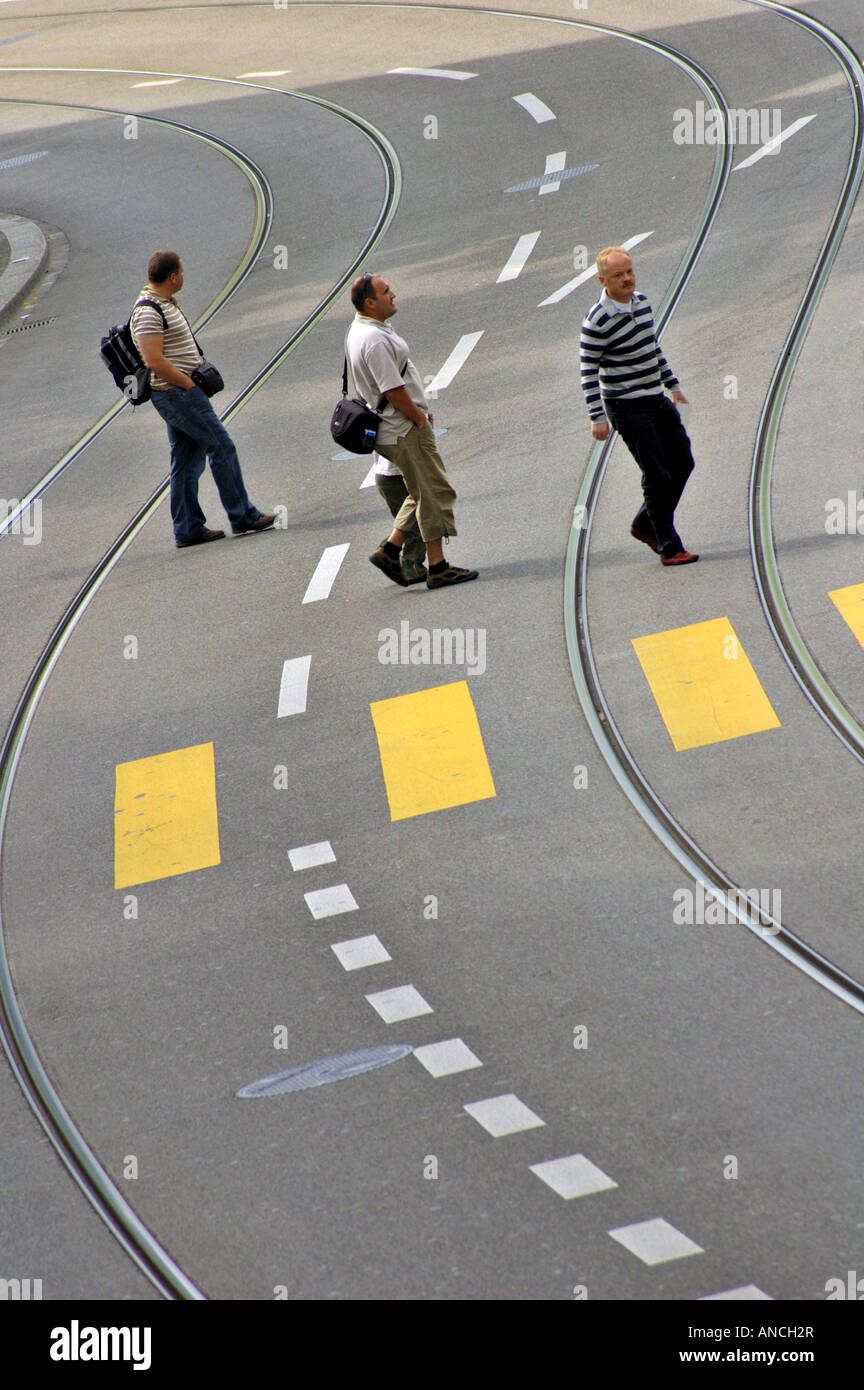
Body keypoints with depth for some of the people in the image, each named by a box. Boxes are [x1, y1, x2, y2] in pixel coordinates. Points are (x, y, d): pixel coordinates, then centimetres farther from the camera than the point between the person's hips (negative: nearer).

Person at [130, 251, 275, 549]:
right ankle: (242, 516, 2)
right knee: (222, 448, -5)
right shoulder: (148, 312, -19)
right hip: (176, 393, -10)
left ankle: (188, 529, 12)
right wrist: (190, 384, -17)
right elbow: (154, 361, -24)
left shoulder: (164, 303, 14)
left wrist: (197, 379, 16)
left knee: (186, 461, 10)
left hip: (180, 393, 10)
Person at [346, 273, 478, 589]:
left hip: (394, 430, 10)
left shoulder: (360, 331, 13)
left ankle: (390, 550, 14)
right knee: (434, 494, -3)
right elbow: (393, 390, -24)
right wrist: (419, 417, -11)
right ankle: (438, 568, 1)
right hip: (405, 432, -10)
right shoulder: (374, 339, -22)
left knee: (424, 493, 16)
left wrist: (419, 411, 18)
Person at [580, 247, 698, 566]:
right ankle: (669, 548, 2)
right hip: (628, 408, -8)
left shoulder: (642, 302, 6)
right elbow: (588, 371, -15)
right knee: (658, 476, -6)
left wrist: (673, 385, 24)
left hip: (656, 399, 8)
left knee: (682, 462, 11)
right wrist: (598, 417, -17)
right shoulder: (597, 321, -18)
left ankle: (645, 525, 26)